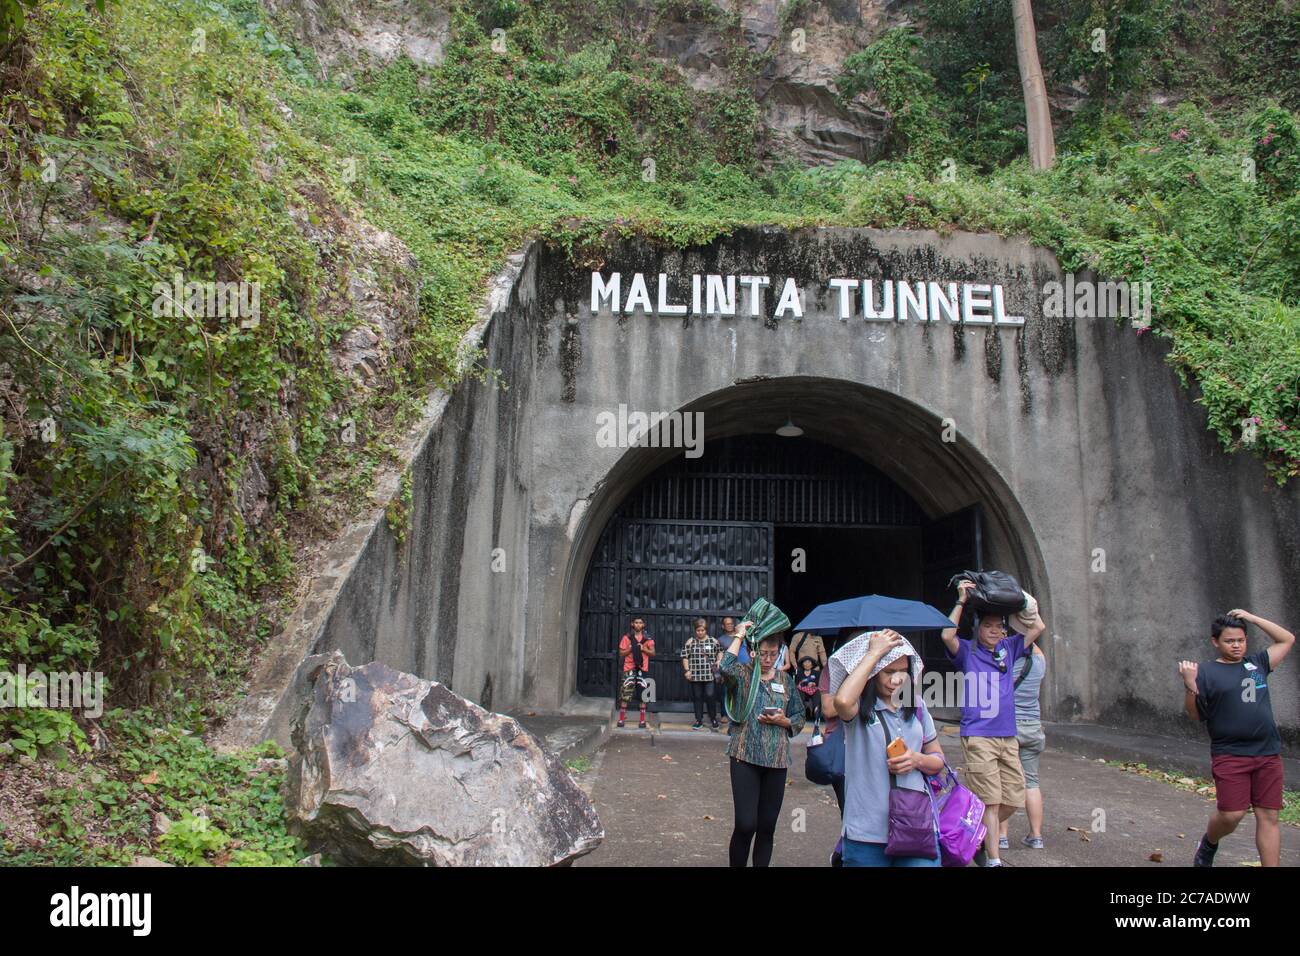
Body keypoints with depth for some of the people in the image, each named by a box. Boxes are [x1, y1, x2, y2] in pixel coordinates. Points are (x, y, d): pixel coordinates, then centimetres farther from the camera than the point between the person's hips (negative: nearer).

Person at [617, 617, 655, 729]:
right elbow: (621, 653, 5)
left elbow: (653, 653, 7)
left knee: (643, 694, 0)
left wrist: (643, 649, -9)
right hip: (629, 668, -1)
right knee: (625, 694, -6)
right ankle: (621, 719, -1)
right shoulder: (627, 637, 6)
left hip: (642, 668, 1)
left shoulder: (647, 638, 9)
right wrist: (630, 649, -12)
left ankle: (642, 720, 6)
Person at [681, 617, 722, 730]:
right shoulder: (690, 641, 1)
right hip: (695, 675, 1)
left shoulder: (713, 641, 3)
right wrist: (687, 670, -4)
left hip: (709, 675, -1)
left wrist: (719, 660, 2)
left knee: (709, 696, -5)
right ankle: (699, 720, 18)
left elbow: (720, 651, 19)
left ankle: (713, 719, 14)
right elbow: (685, 656, 2)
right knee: (697, 697, 8)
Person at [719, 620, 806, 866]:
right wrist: (739, 636, -14)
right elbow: (725, 667, -25)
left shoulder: (785, 680, 10)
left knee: (767, 826, 8)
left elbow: (799, 719, 13)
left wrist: (781, 720, -8)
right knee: (745, 824, -10)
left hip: (776, 759, 4)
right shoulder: (743, 674, -1)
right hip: (745, 756, -4)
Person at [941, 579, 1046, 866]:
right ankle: (993, 860, 1)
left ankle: (980, 837, 28)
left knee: (1013, 797, 8)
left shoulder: (1008, 648, 14)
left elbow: (1038, 627, 11)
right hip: (978, 736, -5)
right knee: (991, 800, -7)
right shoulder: (967, 651, 1)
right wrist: (962, 601, -15)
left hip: (1008, 735, 5)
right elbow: (947, 635, -19)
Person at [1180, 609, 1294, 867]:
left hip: (1268, 754, 4)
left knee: (1268, 817, 2)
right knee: (1231, 815, -7)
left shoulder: (1257, 664, 13)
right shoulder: (1206, 671, 0)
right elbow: (1194, 714, -1)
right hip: (1230, 756, -4)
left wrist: (1252, 618, 11)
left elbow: (1287, 639, 22)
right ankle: (1208, 845, 23)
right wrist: (1190, 684, -19)